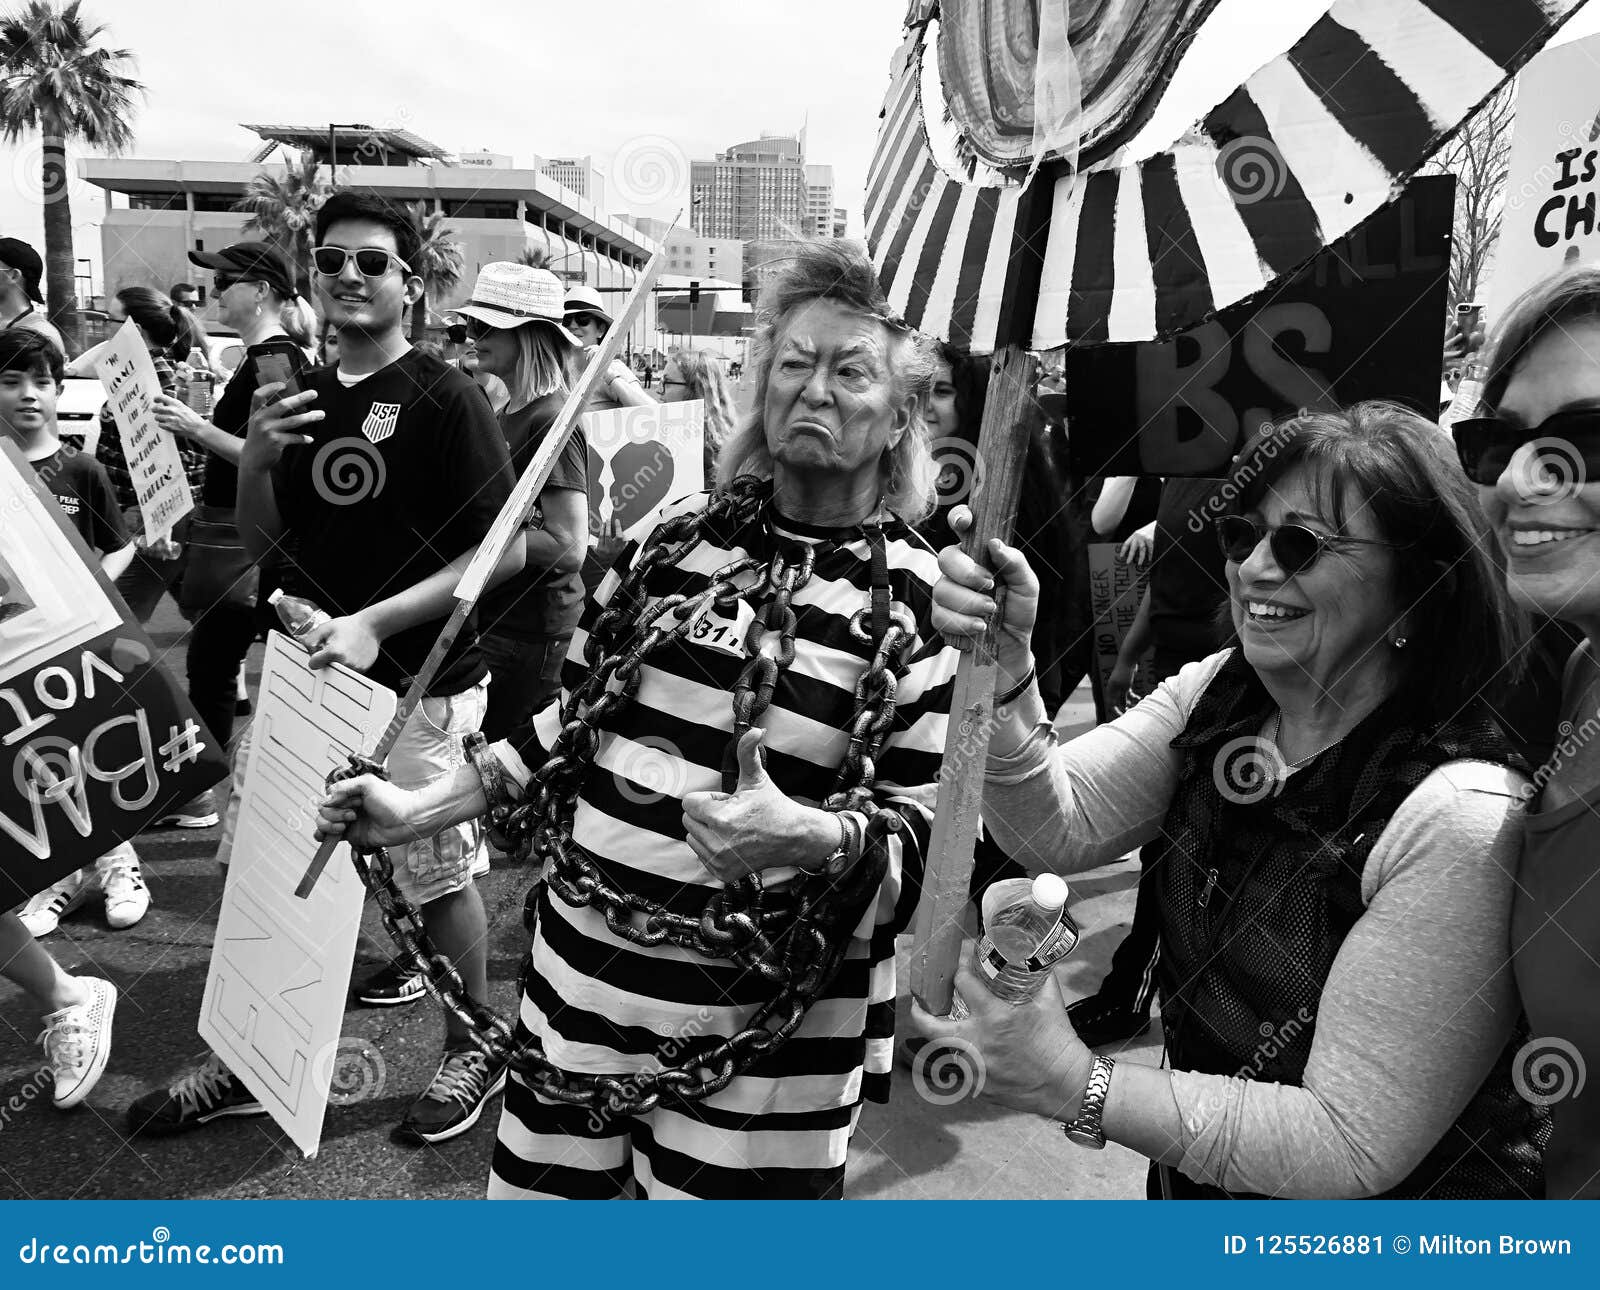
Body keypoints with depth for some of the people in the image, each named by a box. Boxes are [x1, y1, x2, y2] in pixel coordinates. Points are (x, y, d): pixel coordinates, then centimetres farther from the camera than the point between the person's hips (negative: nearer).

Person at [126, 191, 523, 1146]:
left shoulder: (443, 398, -10)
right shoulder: (301, 398, 9)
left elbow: (506, 549, -15)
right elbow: (263, 546, 14)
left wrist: (376, 622, -22)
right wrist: (255, 464, -7)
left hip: (416, 687, -6)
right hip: (309, 672, 6)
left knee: (438, 877, 6)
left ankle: (473, 1051, 28)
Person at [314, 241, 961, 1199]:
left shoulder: (920, 599, -8)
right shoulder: (685, 534, 4)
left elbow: (927, 831, -10)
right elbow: (579, 716, 12)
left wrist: (809, 837, -29)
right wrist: (421, 809, 9)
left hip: (763, 1028, -4)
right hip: (581, 967, 4)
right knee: (536, 1190, 16)